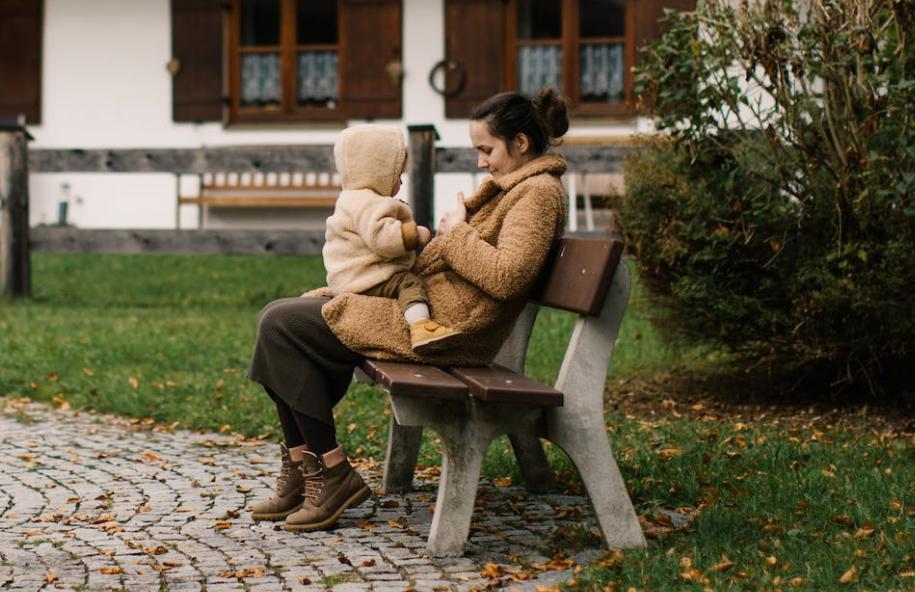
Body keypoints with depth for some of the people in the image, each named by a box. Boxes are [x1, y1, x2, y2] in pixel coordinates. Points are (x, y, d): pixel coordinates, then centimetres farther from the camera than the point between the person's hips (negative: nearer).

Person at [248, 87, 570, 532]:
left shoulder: (539, 193, -11)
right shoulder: (508, 187, 21)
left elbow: (507, 277, -24)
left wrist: (456, 234, -12)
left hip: (440, 328, -11)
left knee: (281, 326, -13)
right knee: (279, 318, 8)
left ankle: (334, 475, -8)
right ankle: (301, 471, 5)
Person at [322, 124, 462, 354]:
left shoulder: (353, 200, 25)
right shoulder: (368, 204, -15)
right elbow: (381, 237, -29)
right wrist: (415, 234, -19)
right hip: (366, 281, -12)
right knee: (409, 283, -26)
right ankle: (420, 326, -47)